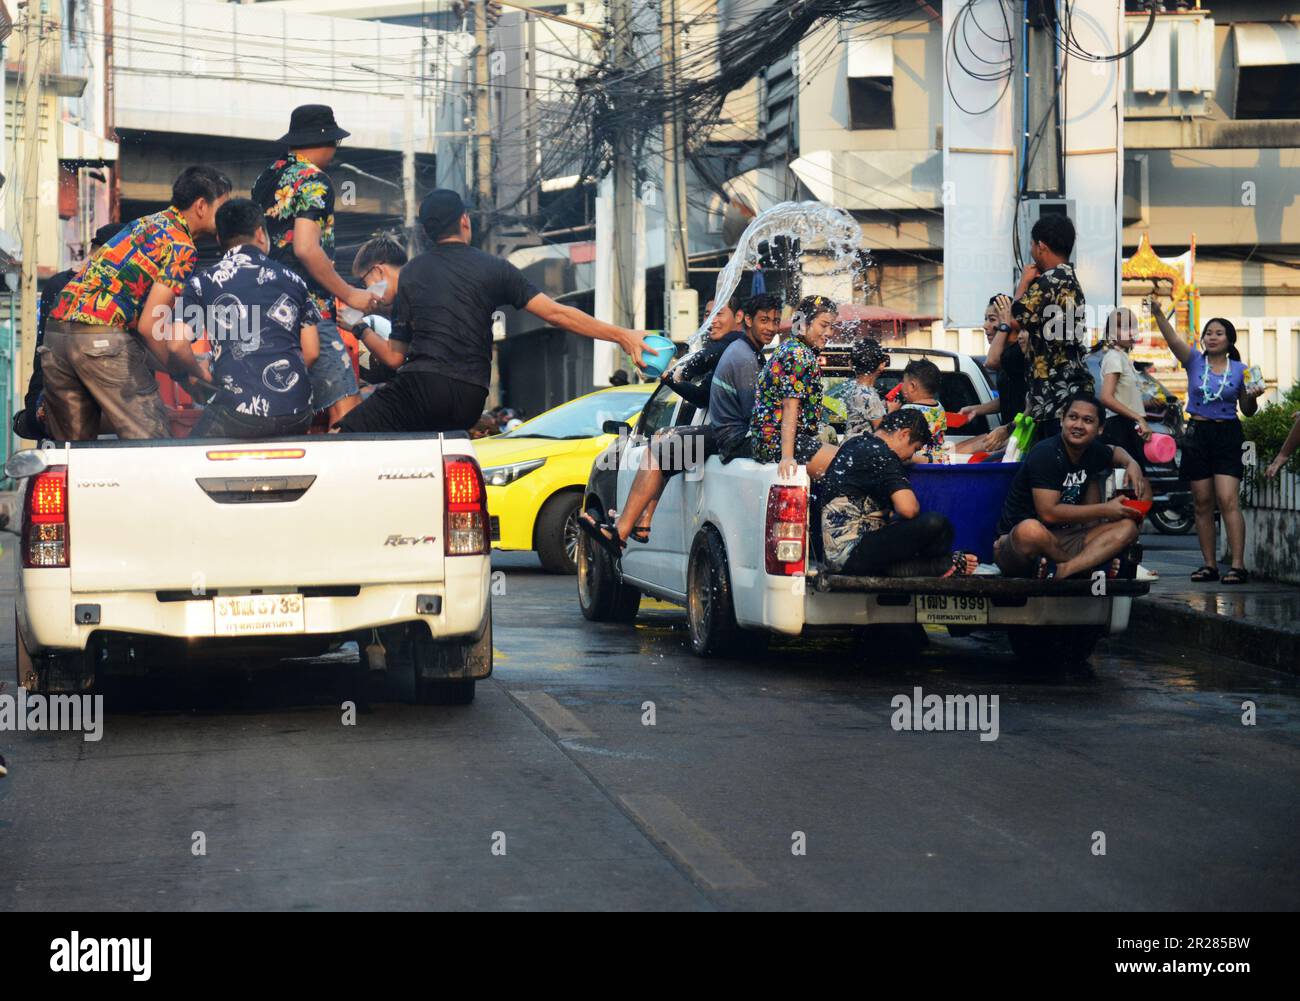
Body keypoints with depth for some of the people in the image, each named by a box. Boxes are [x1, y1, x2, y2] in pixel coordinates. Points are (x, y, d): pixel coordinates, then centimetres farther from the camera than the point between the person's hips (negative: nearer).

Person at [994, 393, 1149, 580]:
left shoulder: (1092, 451, 7)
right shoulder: (1045, 454, -16)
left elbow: (1114, 451, 34)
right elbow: (1049, 513, -23)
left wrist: (1132, 463, 9)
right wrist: (1105, 510, -16)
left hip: (1062, 540, 8)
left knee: (1127, 527, -10)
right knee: (1030, 530, -43)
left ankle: (1064, 571, -31)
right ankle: (1085, 565, -18)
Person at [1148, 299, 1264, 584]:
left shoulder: (1239, 370, 5)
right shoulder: (1194, 361, 5)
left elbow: (1247, 411, 13)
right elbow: (1172, 338, -13)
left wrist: (1253, 397, -9)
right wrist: (1158, 312, -30)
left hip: (1228, 436, -2)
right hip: (1197, 434, 2)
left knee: (1228, 500, -13)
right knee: (1202, 503, 4)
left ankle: (1238, 565, -14)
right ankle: (1209, 564, 10)